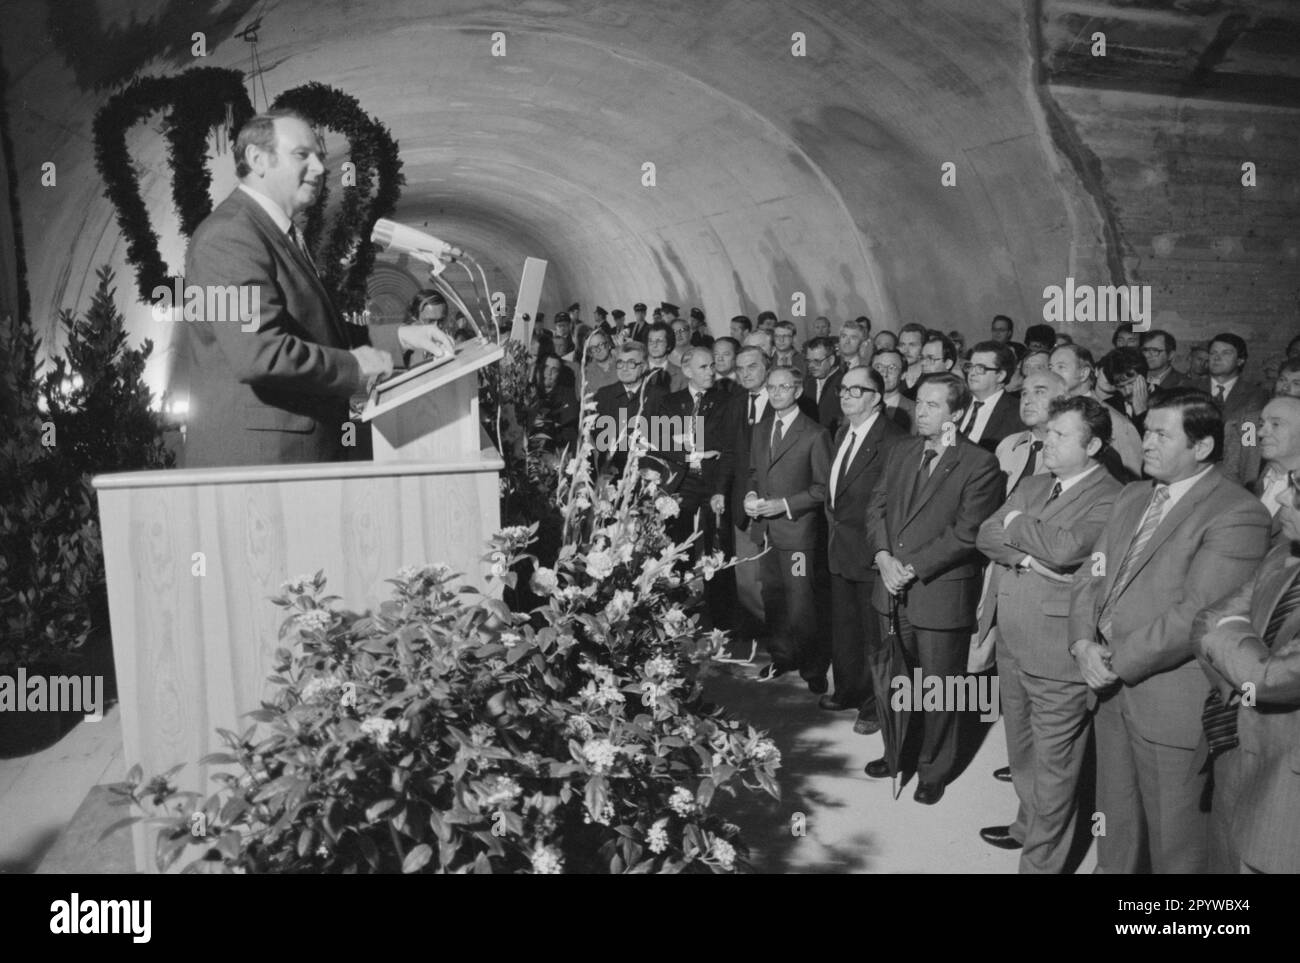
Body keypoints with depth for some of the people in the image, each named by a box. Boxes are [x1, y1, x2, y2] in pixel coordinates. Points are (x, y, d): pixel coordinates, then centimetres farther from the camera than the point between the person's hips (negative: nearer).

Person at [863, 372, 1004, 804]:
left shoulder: (980, 465, -11)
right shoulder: (903, 451, 9)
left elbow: (965, 534, -16)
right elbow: (877, 506, 9)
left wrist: (912, 569, -17)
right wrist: (883, 556, -8)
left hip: (941, 594, -6)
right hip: (894, 590, 6)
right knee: (887, 683, 16)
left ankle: (934, 769, 29)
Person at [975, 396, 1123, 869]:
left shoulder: (1110, 500, -13)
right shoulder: (1032, 485, 12)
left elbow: (1063, 547, -27)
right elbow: (985, 535, 3)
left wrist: (1016, 524, -10)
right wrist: (1025, 557, -15)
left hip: (1057, 648, -8)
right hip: (1011, 640, 8)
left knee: (1053, 763, 5)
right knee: (1021, 749, 24)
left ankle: (1041, 859, 18)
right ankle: (1029, 824, 45)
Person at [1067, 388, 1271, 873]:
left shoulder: (1238, 515, -14)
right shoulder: (1133, 496, 12)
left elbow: (1195, 615, -21)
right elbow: (1091, 575, 11)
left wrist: (1118, 662, -15)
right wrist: (1084, 643, -6)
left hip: (1173, 706, -7)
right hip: (1113, 689, 7)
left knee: (1173, 845, 8)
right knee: (1116, 830, 21)